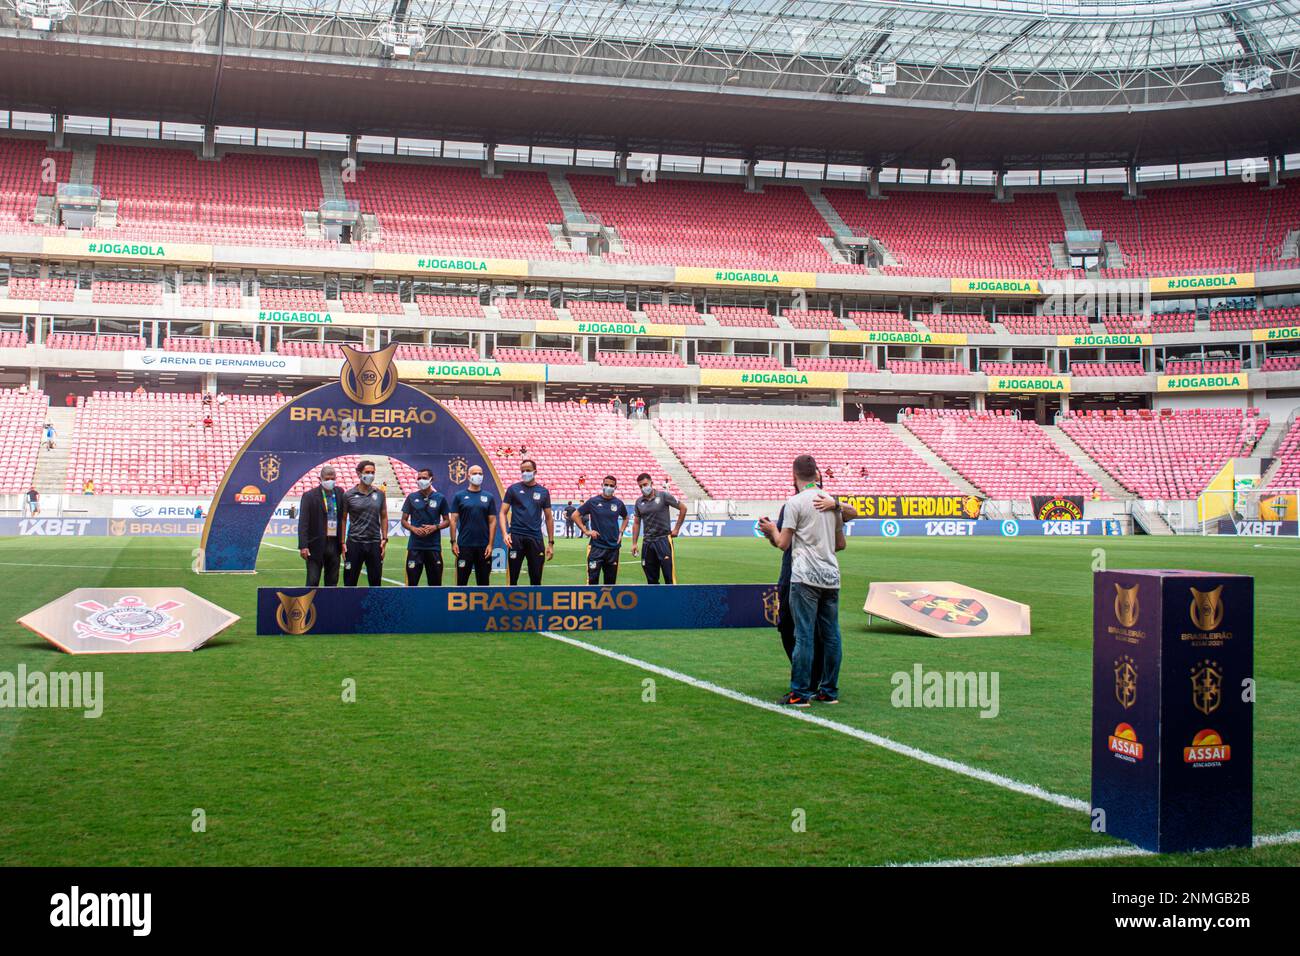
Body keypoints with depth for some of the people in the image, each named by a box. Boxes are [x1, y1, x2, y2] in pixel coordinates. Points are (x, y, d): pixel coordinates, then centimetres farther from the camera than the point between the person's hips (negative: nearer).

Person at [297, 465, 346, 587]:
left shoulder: (339, 495, 8)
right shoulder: (309, 496, -5)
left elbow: (342, 520, 10)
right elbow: (303, 523, -9)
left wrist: (342, 542, 3)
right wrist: (303, 546, -15)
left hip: (334, 544, 4)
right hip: (316, 546, -4)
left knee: (332, 582, 9)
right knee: (313, 582, -2)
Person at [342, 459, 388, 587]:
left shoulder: (379, 494, 7)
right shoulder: (349, 495, -1)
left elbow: (383, 517, 11)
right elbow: (343, 519, 2)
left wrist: (384, 539, 3)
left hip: (375, 543, 2)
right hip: (355, 543, -2)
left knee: (376, 581, 7)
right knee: (350, 581, 2)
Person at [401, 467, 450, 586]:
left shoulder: (440, 498, 4)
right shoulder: (412, 497, 6)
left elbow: (447, 521, 9)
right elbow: (404, 520, 9)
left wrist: (435, 527, -11)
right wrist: (413, 528, -11)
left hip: (434, 546, 0)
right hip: (415, 546, 0)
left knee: (435, 581, 5)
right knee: (412, 581, 1)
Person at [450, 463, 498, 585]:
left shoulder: (489, 497, 7)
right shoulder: (459, 496, 3)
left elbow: (492, 521, 4)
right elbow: (453, 520, 1)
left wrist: (490, 544, -4)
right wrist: (453, 542, -7)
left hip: (483, 546, 2)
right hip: (464, 545, -1)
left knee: (483, 580, 6)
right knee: (462, 580, 1)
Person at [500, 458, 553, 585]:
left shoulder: (543, 492, 10)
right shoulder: (513, 489, 4)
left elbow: (549, 518, 13)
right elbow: (503, 513, 2)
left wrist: (551, 542, 8)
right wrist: (505, 533, -14)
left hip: (536, 539, 2)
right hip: (516, 538, -2)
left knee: (536, 578, 4)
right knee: (513, 577, 1)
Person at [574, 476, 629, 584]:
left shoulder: (618, 503, 5)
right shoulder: (593, 501, -3)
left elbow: (625, 518, 24)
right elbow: (575, 515, 2)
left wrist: (621, 532, 11)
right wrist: (586, 531, -5)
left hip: (613, 547, 3)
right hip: (596, 546, -3)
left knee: (611, 579, 9)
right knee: (593, 579, -6)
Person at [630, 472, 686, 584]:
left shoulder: (664, 496, -5)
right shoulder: (639, 502, 9)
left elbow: (683, 508, 1)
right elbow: (636, 523, 14)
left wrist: (676, 529, 0)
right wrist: (634, 543, 9)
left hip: (664, 539, -5)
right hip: (648, 541, 5)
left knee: (669, 575, -8)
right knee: (651, 578, 9)